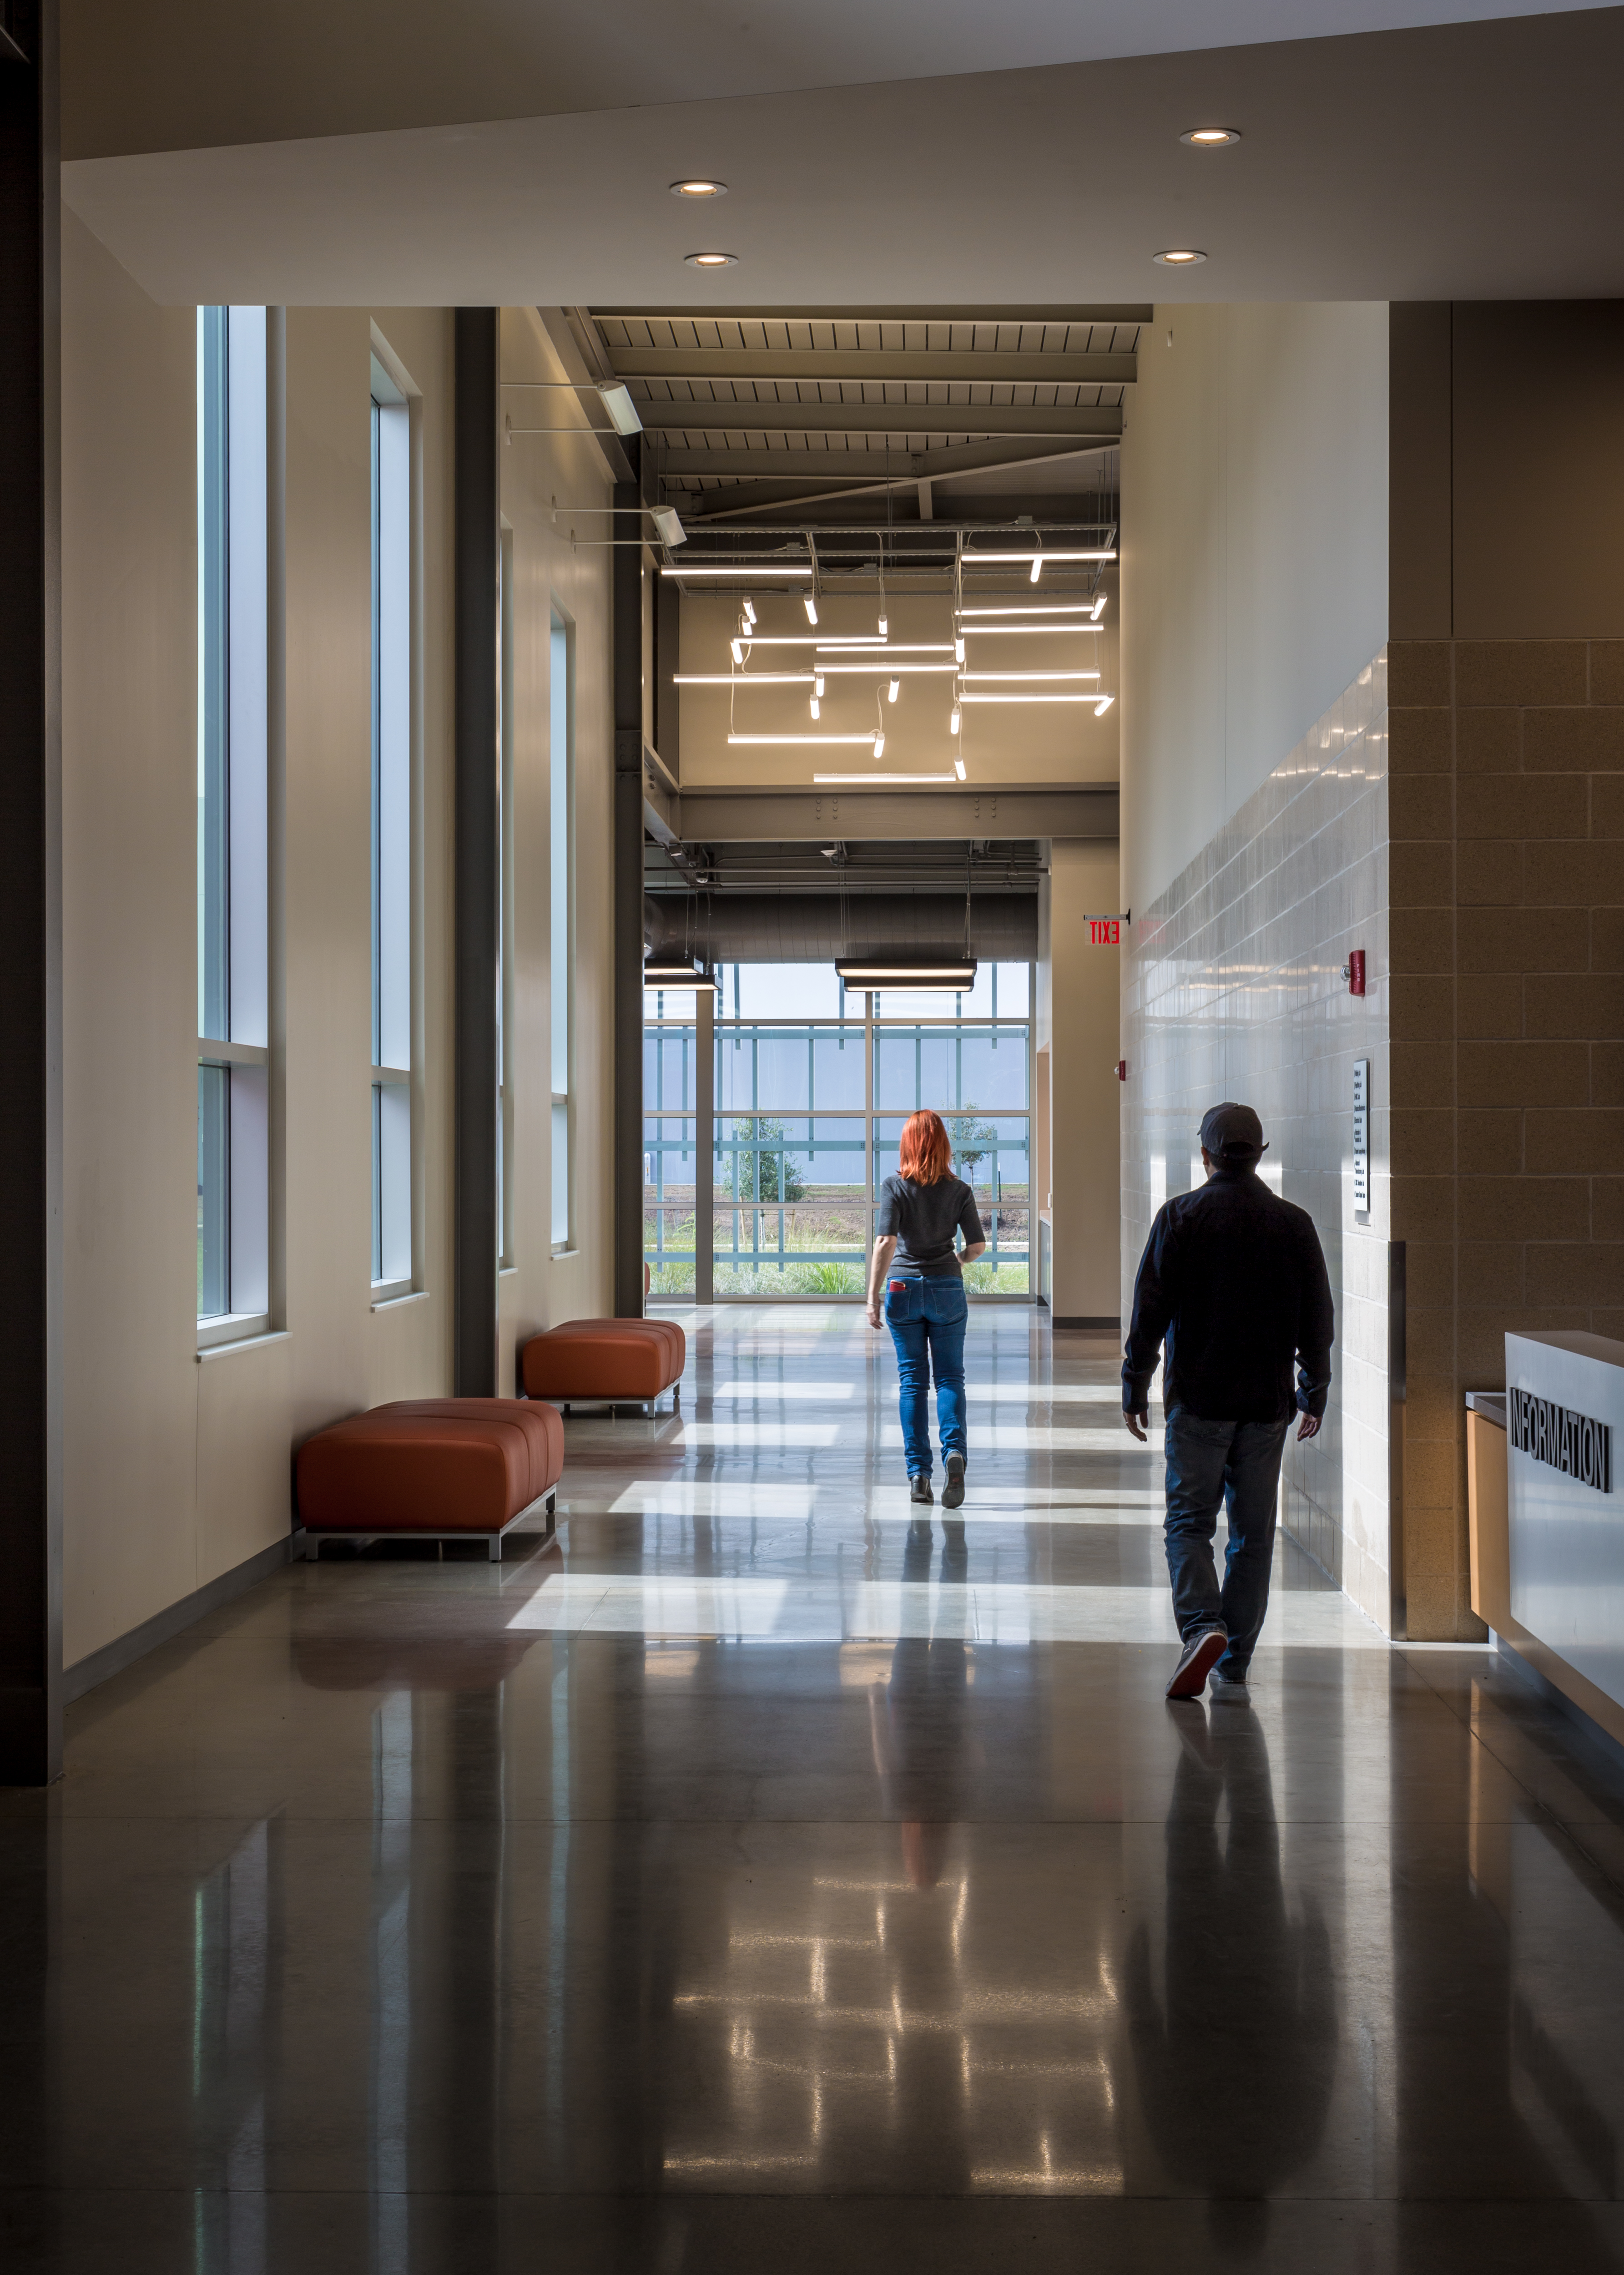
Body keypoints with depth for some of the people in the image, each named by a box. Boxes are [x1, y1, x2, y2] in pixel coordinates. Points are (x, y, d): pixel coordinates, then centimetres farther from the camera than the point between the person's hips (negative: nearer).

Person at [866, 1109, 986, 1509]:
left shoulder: (894, 1187, -7)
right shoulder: (959, 1190, -1)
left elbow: (886, 1242, -15)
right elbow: (977, 1245, 0)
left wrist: (873, 1296, -12)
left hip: (903, 1287, -1)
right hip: (947, 1288, 1)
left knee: (912, 1381, 5)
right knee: (950, 1377, 8)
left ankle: (919, 1474, 4)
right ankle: (955, 1451, -16)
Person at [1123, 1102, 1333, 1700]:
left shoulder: (1180, 1217, -3)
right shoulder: (1293, 1224, 4)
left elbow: (1151, 1309, -5)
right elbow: (1316, 1319, 6)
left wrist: (1135, 1385, 2)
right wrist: (1314, 1395, 15)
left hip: (1197, 1398, -2)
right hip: (1267, 1403, 2)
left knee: (1189, 1522, 4)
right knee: (1252, 1534, 8)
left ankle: (1202, 1627, -19)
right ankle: (1234, 1667, 9)